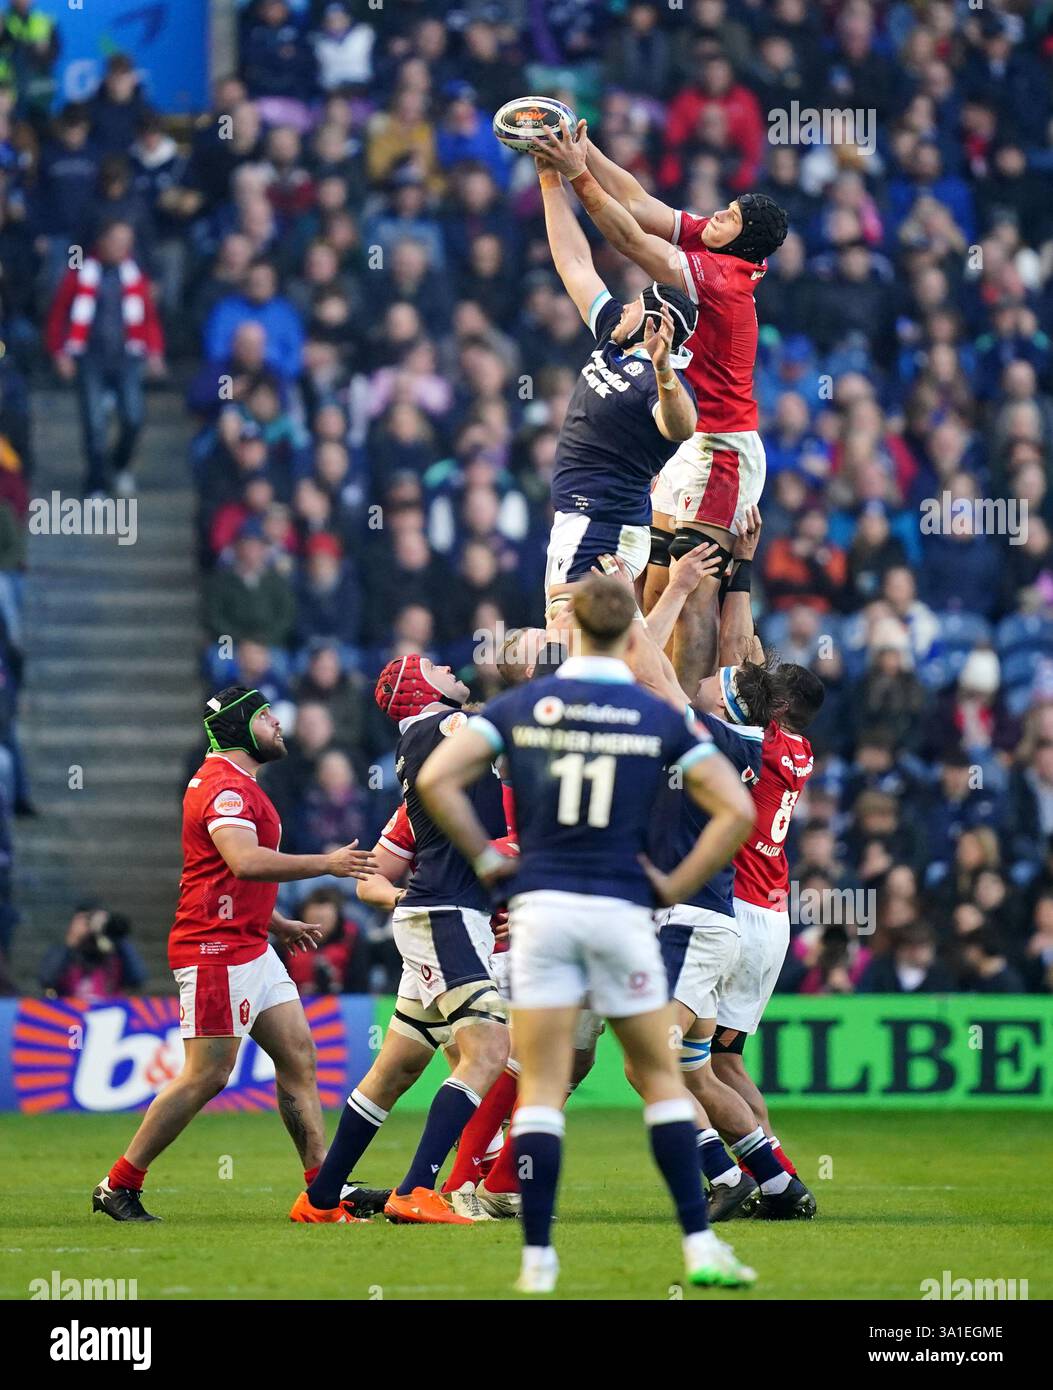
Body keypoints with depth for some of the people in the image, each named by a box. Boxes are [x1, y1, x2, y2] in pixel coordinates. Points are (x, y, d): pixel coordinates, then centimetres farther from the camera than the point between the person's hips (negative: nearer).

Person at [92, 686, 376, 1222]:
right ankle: (118, 1186, -3)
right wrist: (326, 864, -25)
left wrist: (279, 925, 26)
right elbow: (245, 862, -30)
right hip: (216, 951, -11)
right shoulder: (226, 786, -14)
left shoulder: (237, 785, 21)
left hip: (250, 948, 11)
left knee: (298, 1056, 6)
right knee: (207, 1074, -10)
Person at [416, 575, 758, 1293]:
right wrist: (677, 885, 3)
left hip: (541, 907, 0)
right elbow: (737, 810, -4)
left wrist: (487, 858, 3)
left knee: (542, 1089, 3)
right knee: (662, 1078, 10)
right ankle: (701, 1248, 4)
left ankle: (537, 1259, -3)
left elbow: (436, 780, -5)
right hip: (622, 911, 0)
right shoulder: (662, 716, 0)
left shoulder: (521, 705, 2)